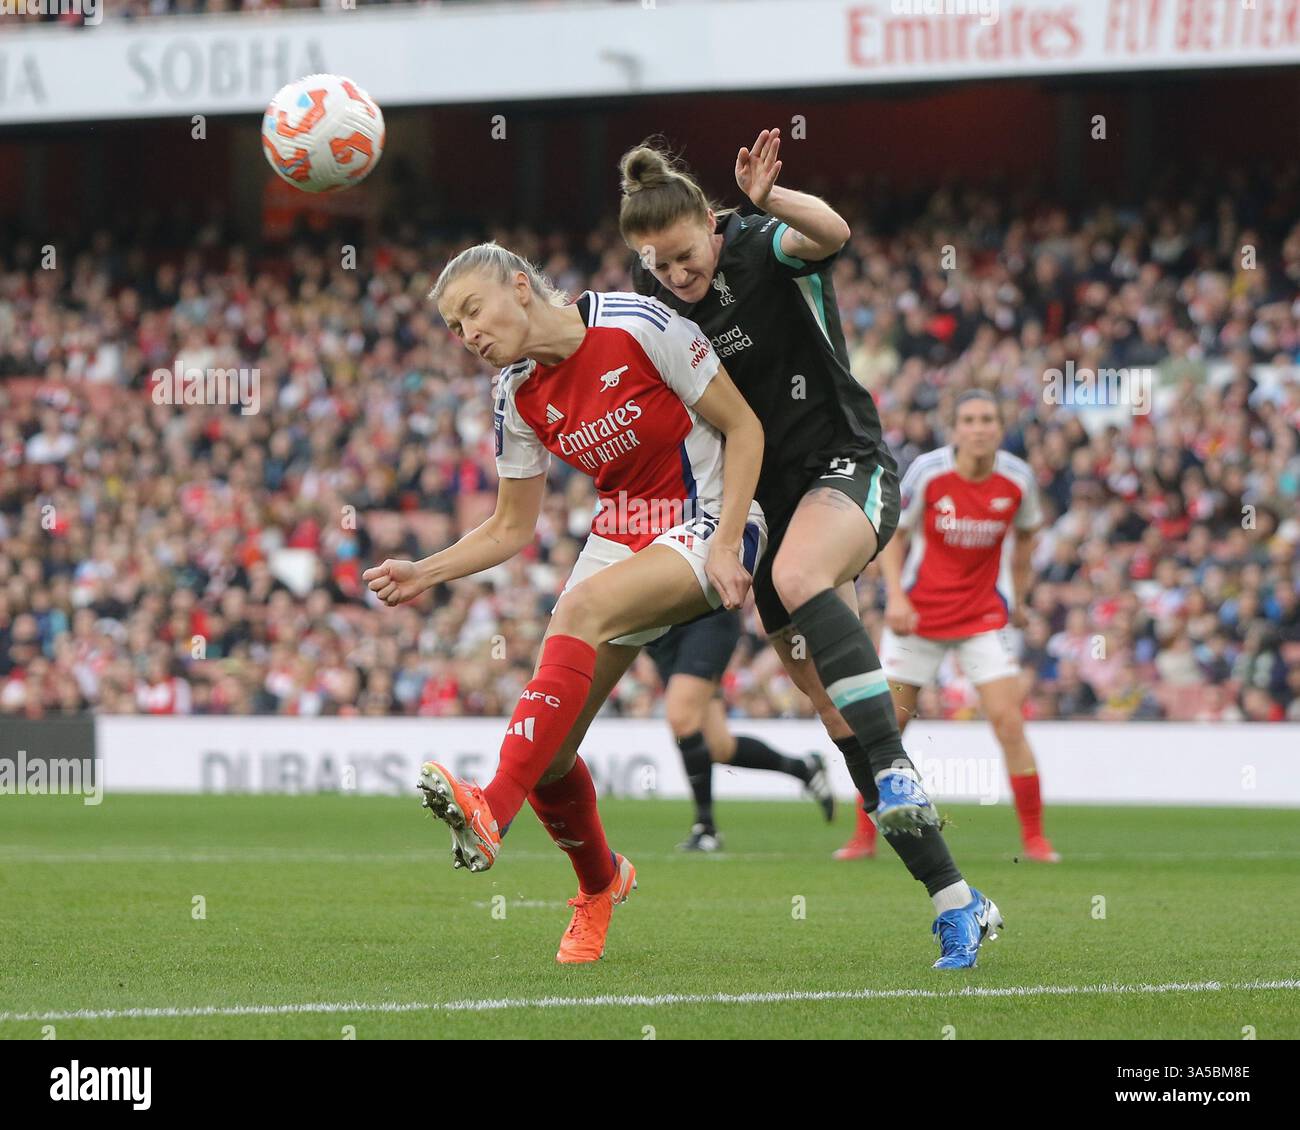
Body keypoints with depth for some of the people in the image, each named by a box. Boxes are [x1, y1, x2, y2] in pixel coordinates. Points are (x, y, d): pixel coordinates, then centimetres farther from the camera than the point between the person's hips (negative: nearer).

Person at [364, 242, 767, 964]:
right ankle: (601, 883, 24)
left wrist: (726, 543, -19)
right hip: (623, 531, 6)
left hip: (710, 523, -6)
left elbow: (744, 427, -11)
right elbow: (513, 528, 11)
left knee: (584, 608, -35)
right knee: (547, 753, -5)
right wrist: (426, 573, -5)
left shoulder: (639, 327, -17)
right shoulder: (520, 397, 1)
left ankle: (492, 813, -43)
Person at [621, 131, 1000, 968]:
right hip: (769, 497, 6)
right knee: (841, 718, 0)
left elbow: (831, 232, -37)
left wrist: (770, 200, -56)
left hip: (848, 466, -6)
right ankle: (955, 901, 4)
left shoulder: (766, 248, -14)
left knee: (797, 579, -40)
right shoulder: (654, 297, 2)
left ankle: (897, 771, -39)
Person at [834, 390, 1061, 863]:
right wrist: (895, 595, -16)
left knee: (1009, 722, -11)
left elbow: (1026, 533, 12)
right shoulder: (928, 471, -13)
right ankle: (864, 836, 15)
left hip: (985, 615, 0)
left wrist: (1018, 595, 17)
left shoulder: (1018, 479, -8)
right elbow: (892, 533, -4)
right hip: (919, 612, 0)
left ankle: (1034, 838, 0)